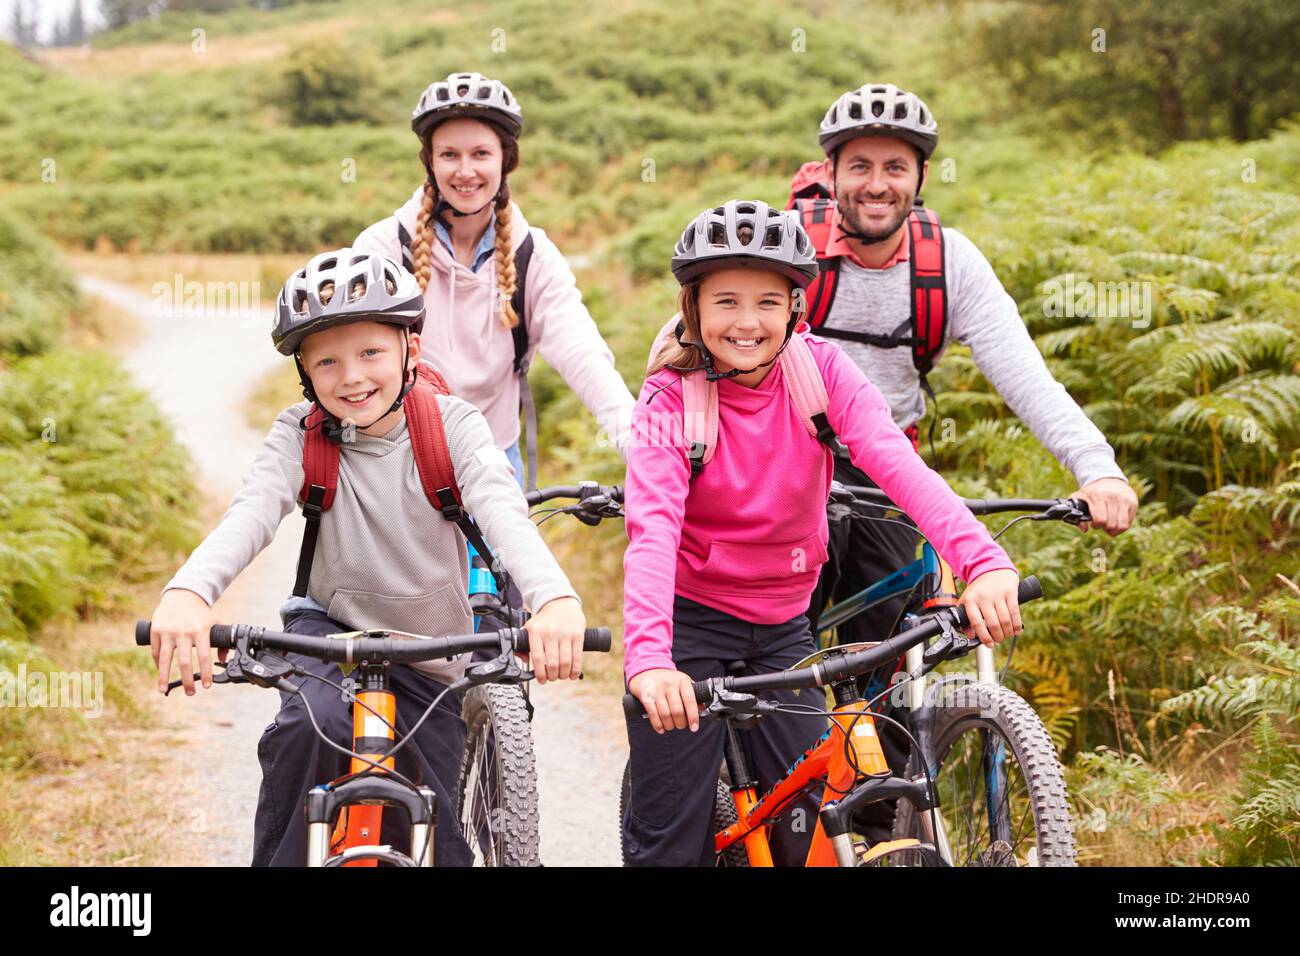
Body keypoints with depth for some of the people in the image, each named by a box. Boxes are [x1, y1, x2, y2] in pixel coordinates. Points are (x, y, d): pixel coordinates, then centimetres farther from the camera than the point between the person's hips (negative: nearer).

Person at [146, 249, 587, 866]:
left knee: (437, 848, 4)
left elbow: (501, 510, -32)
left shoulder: (451, 425, -14)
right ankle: (279, 861, -15)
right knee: (310, 724, -34)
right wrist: (187, 593, -52)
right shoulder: (301, 434, -12)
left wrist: (555, 598, -53)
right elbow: (252, 512, -30)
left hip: (431, 659, 1)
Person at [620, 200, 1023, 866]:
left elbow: (897, 463, -24)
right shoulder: (671, 398, -16)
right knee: (673, 838, -1)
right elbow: (652, 529, -30)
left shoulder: (819, 369, -9)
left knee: (810, 829, 0)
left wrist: (984, 562, -40)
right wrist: (648, 659, -46)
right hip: (691, 619, -3)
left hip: (782, 626, 3)